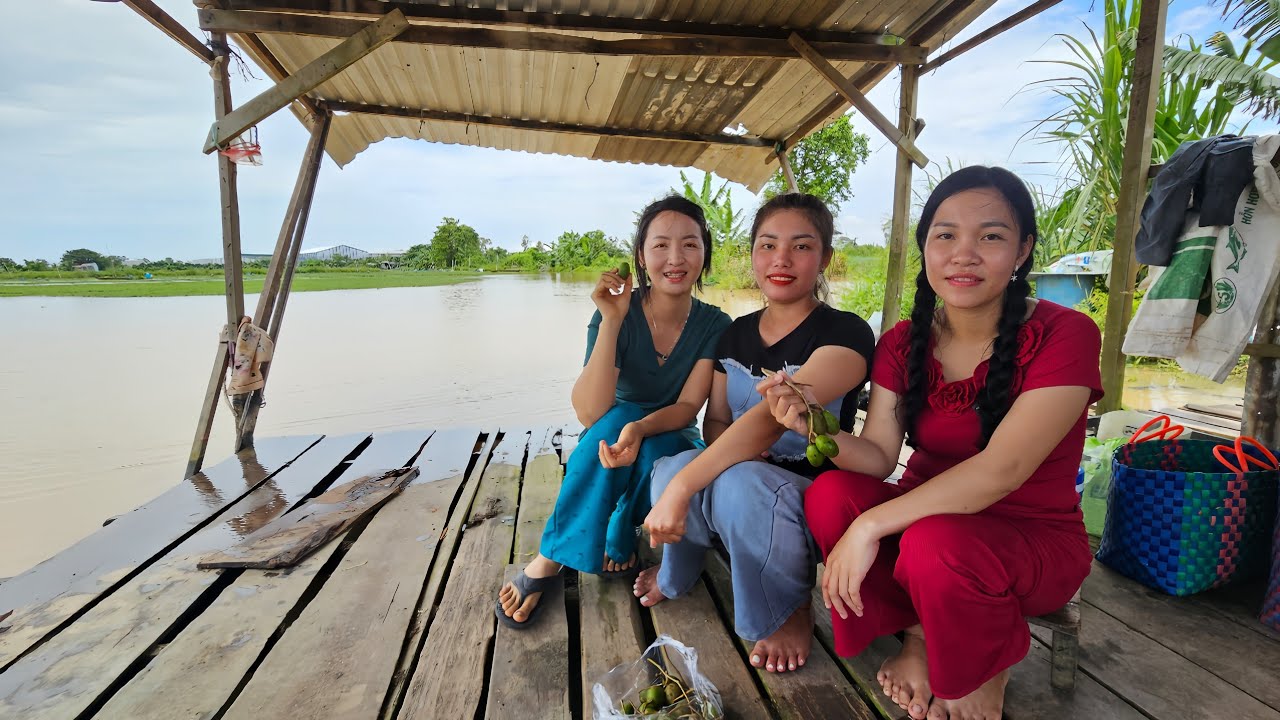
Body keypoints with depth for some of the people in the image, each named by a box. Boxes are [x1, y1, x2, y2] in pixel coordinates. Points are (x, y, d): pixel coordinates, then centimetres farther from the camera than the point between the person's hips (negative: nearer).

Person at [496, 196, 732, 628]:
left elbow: (688, 406, -18)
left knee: (652, 450, -34)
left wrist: (641, 428, -40)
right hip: (607, 444, 0)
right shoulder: (617, 314, -16)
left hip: (671, 447, 1)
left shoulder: (714, 326, -10)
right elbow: (590, 414, -27)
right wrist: (612, 322, -34)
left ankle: (619, 543, -5)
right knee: (618, 418, -34)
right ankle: (547, 562, -22)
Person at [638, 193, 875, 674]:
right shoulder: (736, 333, 6)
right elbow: (715, 421, 9)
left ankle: (791, 611, -5)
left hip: (811, 495, -4)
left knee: (739, 485, -37)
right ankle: (678, 570, 7)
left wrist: (682, 487, -35)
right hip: (740, 469, 4)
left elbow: (772, 417, -29)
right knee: (670, 470, -28)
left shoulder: (844, 334, -15)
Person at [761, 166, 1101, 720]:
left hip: (1034, 539, -3)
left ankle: (986, 669, 2)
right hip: (928, 517, 4)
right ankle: (918, 633, 2)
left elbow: (998, 471, -27)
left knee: (934, 544, -34)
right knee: (830, 494, -24)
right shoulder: (903, 343, -3)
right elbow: (878, 457, -11)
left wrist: (871, 527, -32)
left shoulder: (1063, 336, -16)